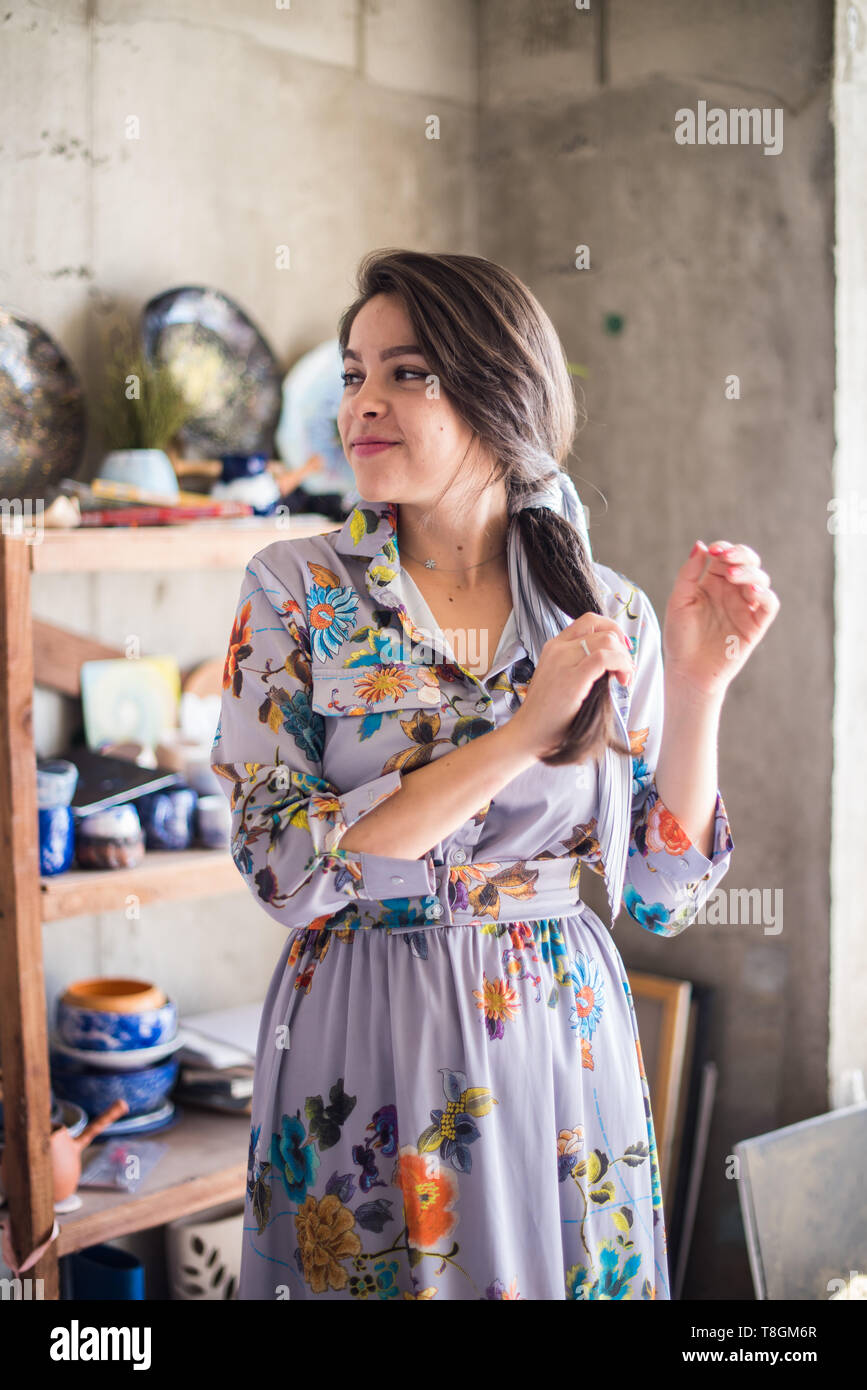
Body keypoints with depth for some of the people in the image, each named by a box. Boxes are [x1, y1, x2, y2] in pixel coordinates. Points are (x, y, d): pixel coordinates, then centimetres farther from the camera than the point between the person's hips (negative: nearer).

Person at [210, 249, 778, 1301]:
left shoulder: (608, 613, -2)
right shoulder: (294, 590, -7)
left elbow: (664, 896, 0)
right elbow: (285, 868, -16)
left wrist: (697, 690, -14)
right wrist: (523, 734, -21)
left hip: (560, 1044, 2)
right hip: (364, 1054, -1)